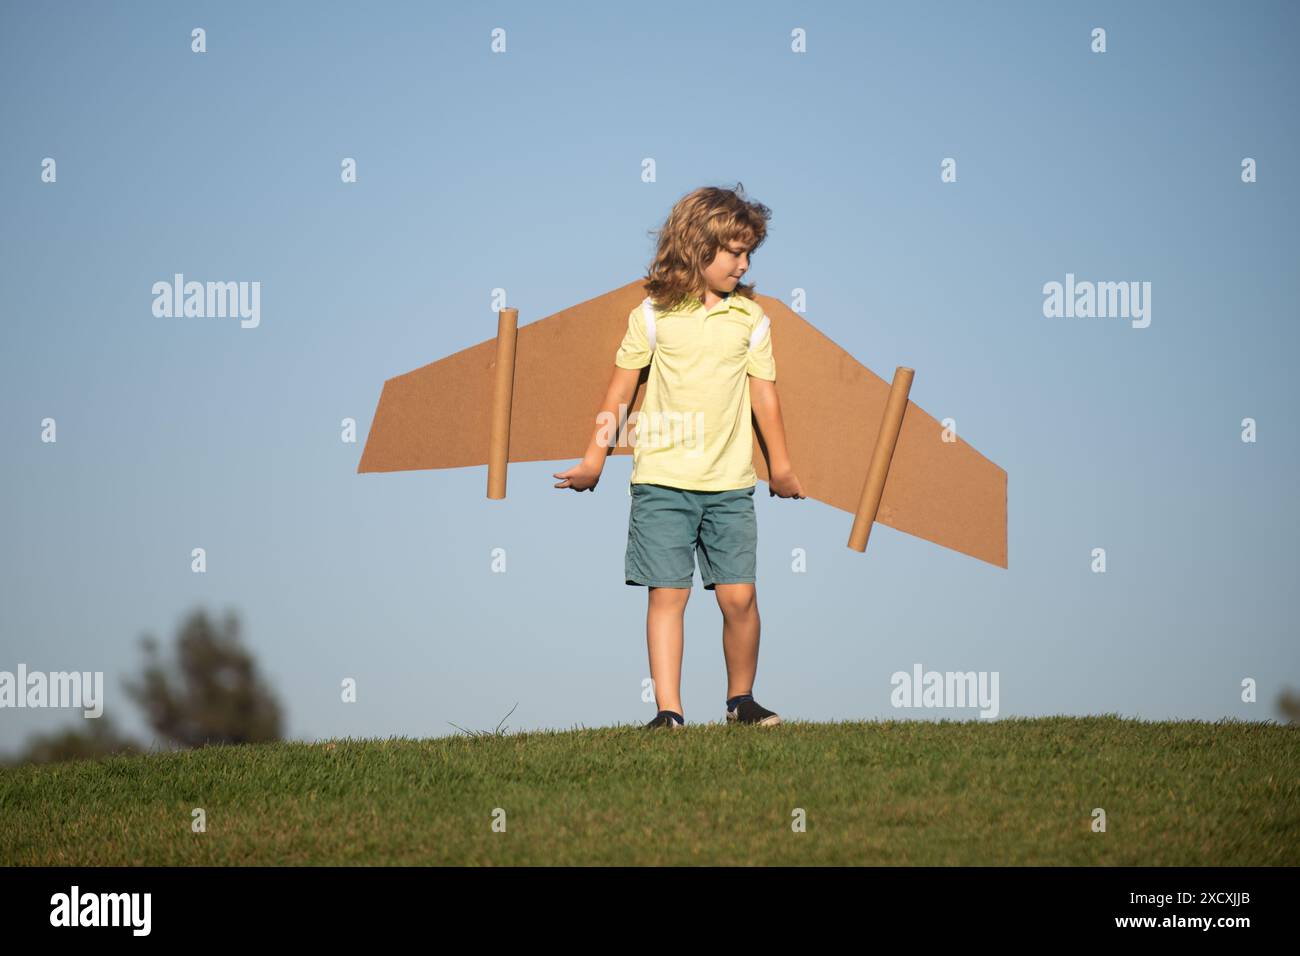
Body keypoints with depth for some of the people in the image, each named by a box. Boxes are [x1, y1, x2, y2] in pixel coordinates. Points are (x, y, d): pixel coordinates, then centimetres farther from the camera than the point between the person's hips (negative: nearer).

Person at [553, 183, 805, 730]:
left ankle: (741, 699, 18)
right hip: (662, 481, -2)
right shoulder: (653, 315, 0)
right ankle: (668, 711, -2)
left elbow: (764, 394, 12)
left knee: (739, 596, -1)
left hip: (731, 484, 2)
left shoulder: (750, 317, 6)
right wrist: (595, 460, 11)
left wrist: (781, 468, 18)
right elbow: (621, 388, 7)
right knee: (667, 594, -4)